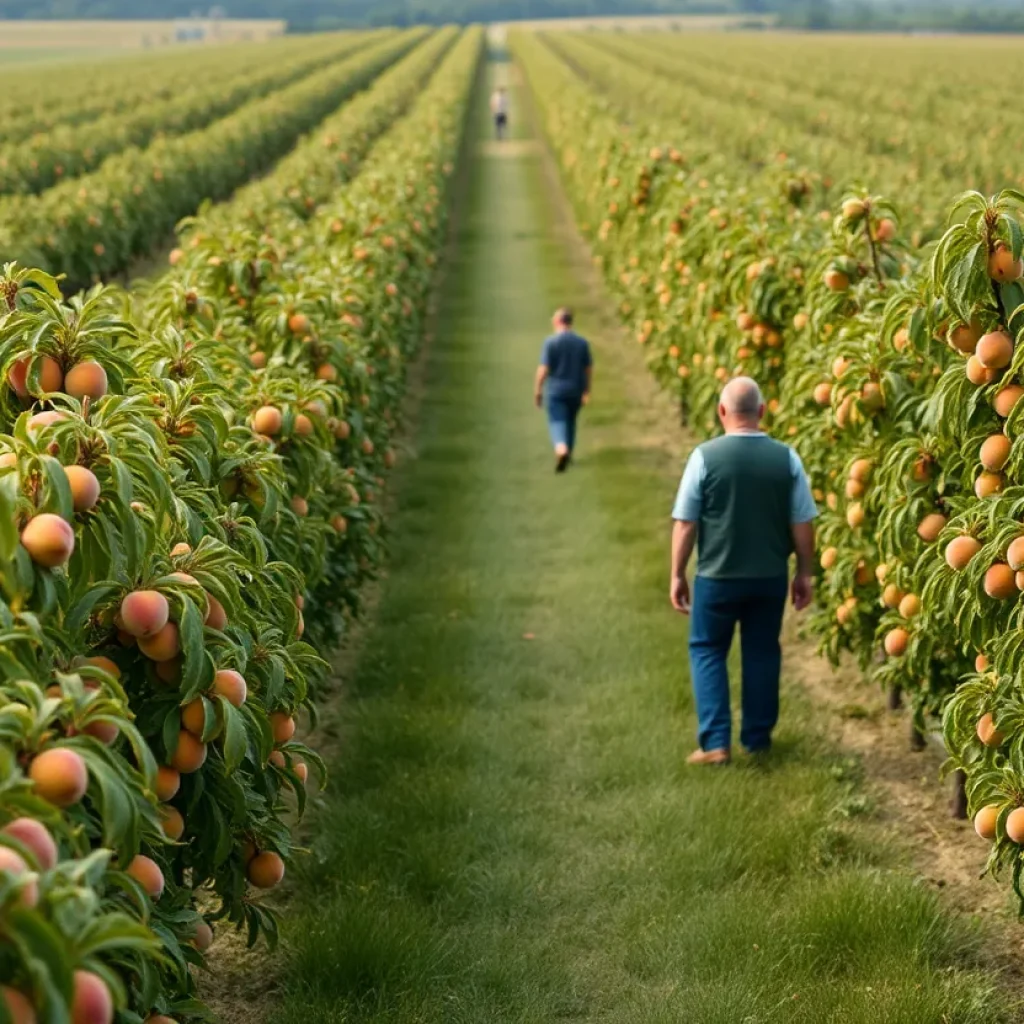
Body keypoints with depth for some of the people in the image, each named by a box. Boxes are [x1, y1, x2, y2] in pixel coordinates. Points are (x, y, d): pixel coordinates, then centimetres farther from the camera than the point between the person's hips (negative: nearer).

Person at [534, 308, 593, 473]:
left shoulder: (551, 342, -12)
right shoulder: (582, 342, 0)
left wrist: (537, 391, -5)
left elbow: (543, 369, -13)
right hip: (576, 391, 4)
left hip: (556, 390, -4)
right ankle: (568, 455, 30)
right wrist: (586, 391, 13)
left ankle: (561, 449, -29)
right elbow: (589, 369, 3)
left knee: (557, 422, -3)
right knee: (570, 421, 20)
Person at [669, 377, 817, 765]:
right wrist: (804, 574, 11)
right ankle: (757, 737, 26)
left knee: (707, 651, 12)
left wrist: (677, 575, 2)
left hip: (717, 576, -2)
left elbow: (685, 523, -8)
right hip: (769, 577, 2)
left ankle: (715, 742, 4)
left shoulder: (705, 456, -12)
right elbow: (803, 524, -2)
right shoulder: (786, 457, -6)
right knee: (762, 653, 17)